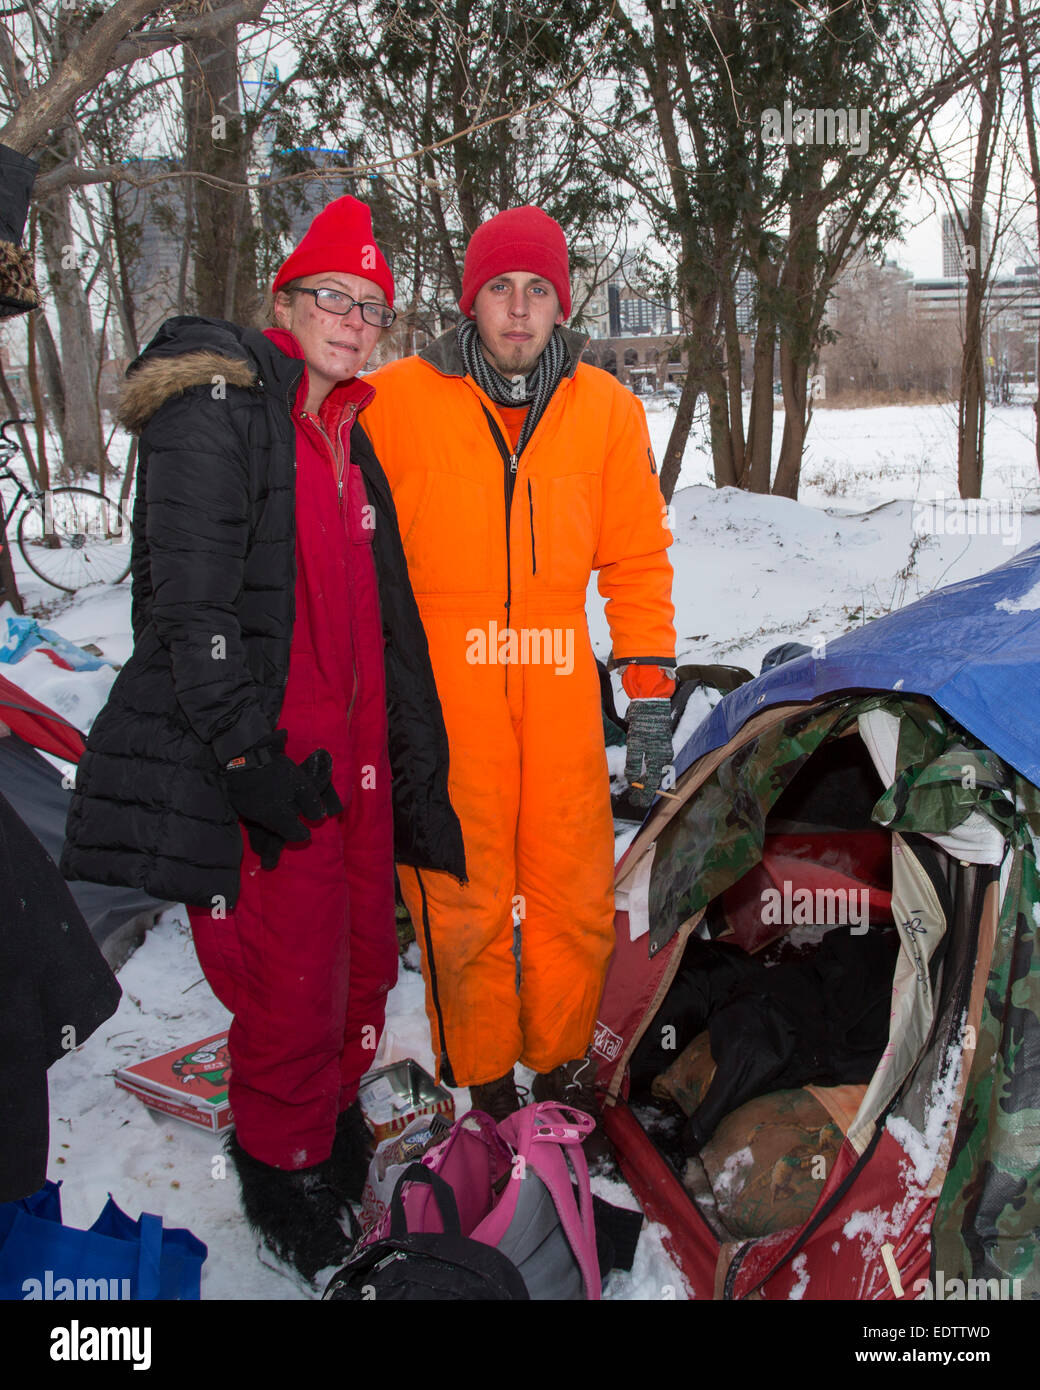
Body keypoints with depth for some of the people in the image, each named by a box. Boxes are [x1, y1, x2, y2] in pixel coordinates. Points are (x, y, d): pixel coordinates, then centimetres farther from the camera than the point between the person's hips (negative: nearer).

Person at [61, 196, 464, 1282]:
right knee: (292, 985, 0)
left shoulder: (349, 443, 19)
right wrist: (246, 754, -19)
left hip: (353, 760, 8)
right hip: (265, 764, -8)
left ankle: (334, 1129, 40)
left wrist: (419, 777, 17)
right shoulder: (215, 412, -6)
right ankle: (283, 1172, 25)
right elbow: (191, 602, -15)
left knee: (362, 963, 16)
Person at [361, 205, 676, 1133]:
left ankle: (562, 1060, 29)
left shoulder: (606, 408, 8)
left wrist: (651, 694, 6)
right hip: (438, 687, -2)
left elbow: (638, 559, 9)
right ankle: (483, 1080, 24)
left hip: (560, 689, 2)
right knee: (461, 895, 4)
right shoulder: (395, 401, 1)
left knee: (576, 893, 5)